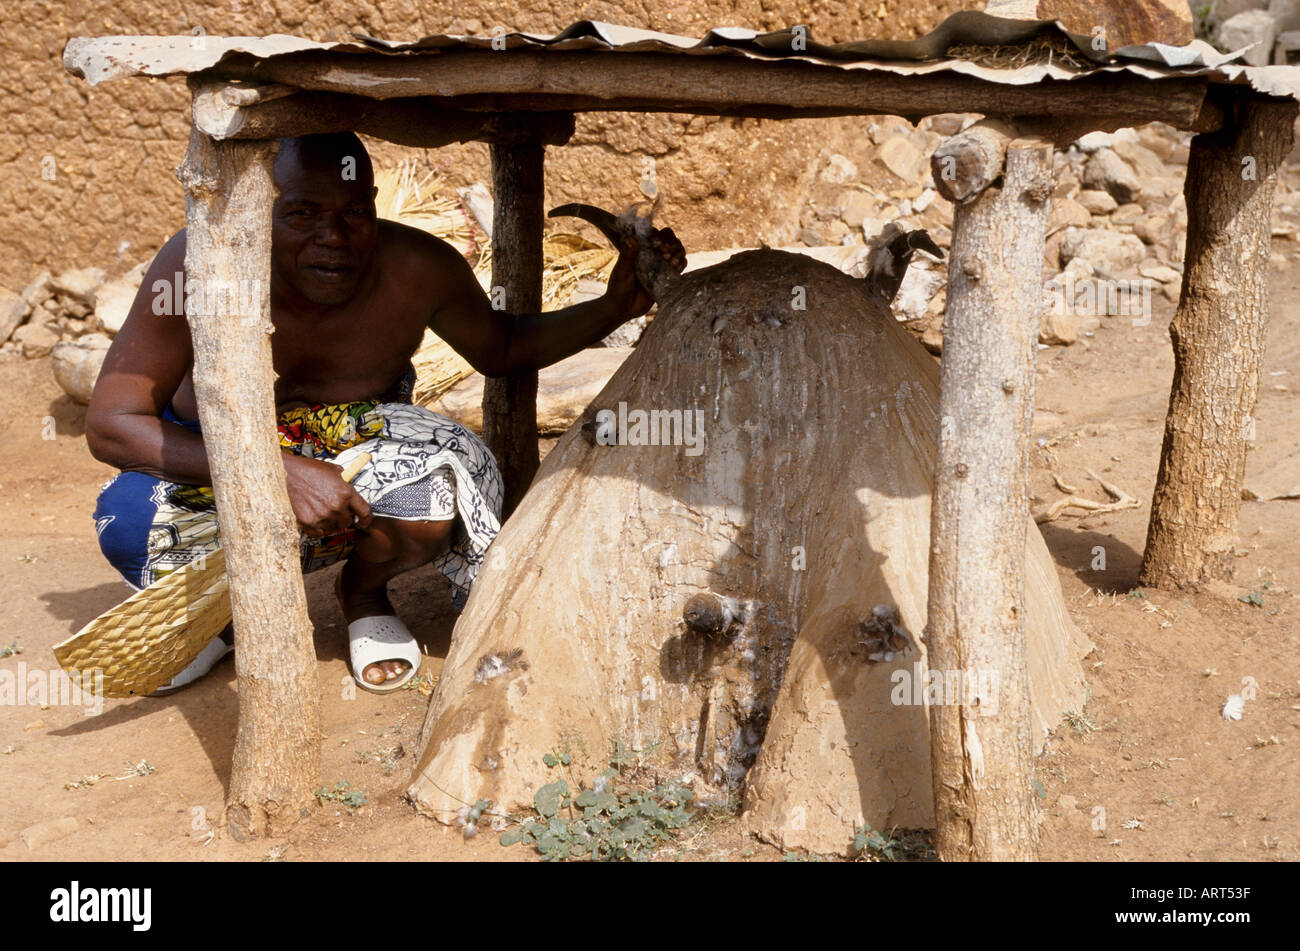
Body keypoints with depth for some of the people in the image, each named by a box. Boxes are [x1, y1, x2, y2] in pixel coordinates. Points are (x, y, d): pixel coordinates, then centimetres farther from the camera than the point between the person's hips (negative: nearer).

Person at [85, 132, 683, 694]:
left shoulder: (419, 270, -18)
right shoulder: (200, 264, -28)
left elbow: (503, 349, 4)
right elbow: (109, 425, -29)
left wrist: (616, 306, -13)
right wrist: (281, 472, -40)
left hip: (357, 451, 1)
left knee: (431, 508, -32)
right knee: (132, 518, -33)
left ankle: (363, 594, 7)